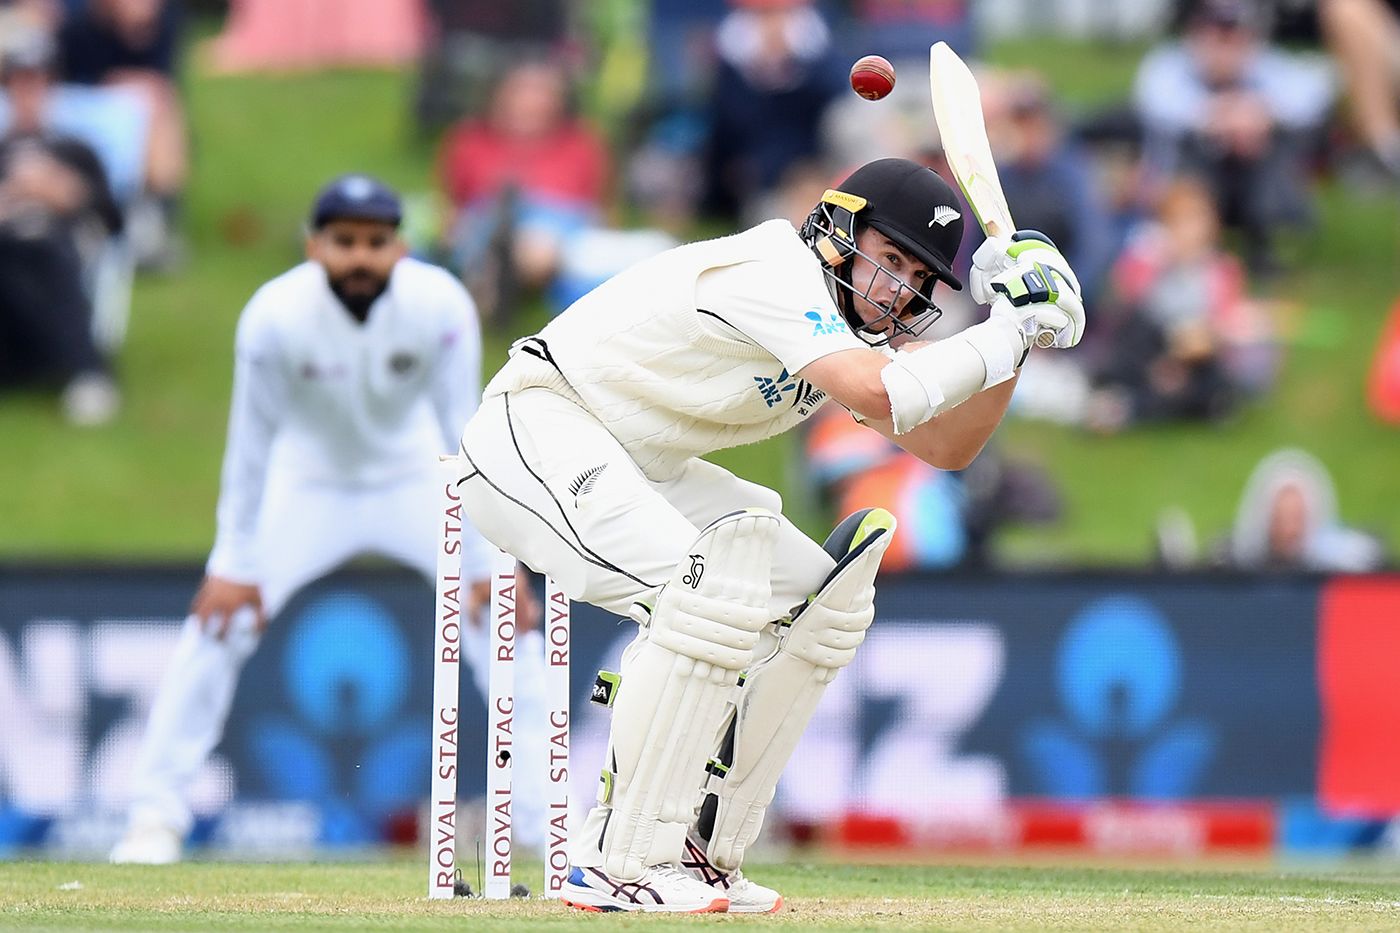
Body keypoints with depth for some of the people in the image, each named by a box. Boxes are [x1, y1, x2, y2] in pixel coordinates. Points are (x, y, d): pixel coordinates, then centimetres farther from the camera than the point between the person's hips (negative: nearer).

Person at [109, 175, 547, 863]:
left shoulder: (441, 307, -26)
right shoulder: (275, 316, -27)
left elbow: (463, 435, -20)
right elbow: (252, 439, -17)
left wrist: (486, 563, -22)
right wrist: (236, 565, -15)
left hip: (414, 478, 1)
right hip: (307, 481, -1)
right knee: (220, 621, -14)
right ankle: (157, 812, -1)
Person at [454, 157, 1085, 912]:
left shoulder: (852, 328, 10)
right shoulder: (777, 272, -21)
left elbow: (946, 445, 10)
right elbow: (877, 396, -34)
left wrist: (1012, 326, -1)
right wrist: (1004, 335, -24)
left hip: (638, 471, 11)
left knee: (825, 599, 5)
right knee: (710, 587, -31)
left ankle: (697, 850, 5)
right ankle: (621, 864, -27)